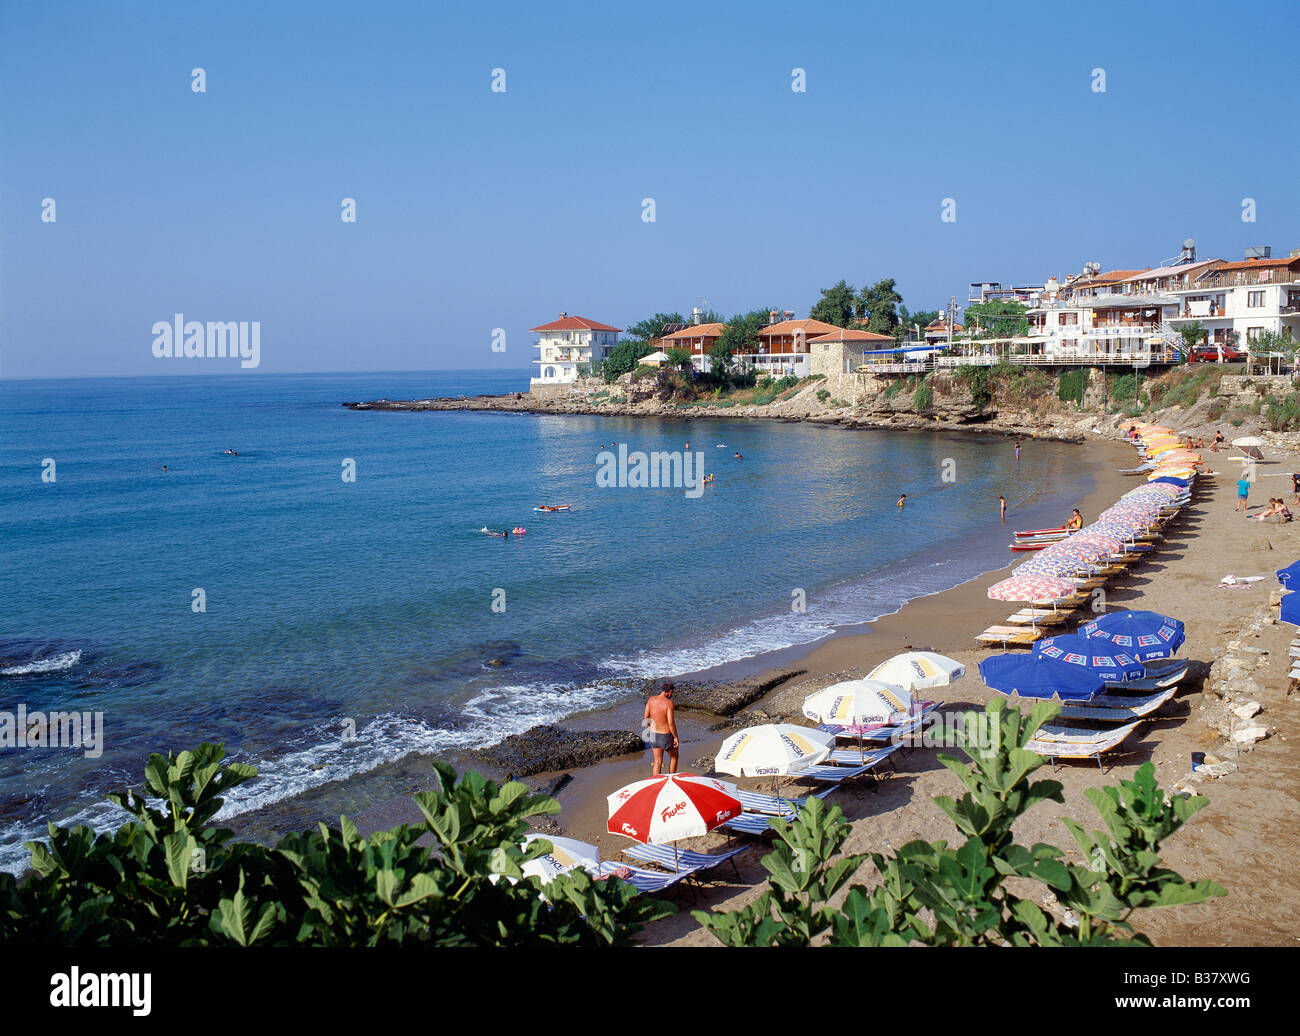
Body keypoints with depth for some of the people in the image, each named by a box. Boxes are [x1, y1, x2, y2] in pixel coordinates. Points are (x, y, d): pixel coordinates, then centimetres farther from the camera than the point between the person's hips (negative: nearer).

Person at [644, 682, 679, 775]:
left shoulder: (651, 700, -6)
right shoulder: (668, 702, -23)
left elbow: (646, 717, 3)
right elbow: (671, 723, -24)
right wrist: (676, 737, -11)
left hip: (654, 735, 4)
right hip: (666, 736, -4)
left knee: (658, 762, 11)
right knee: (674, 756, 22)